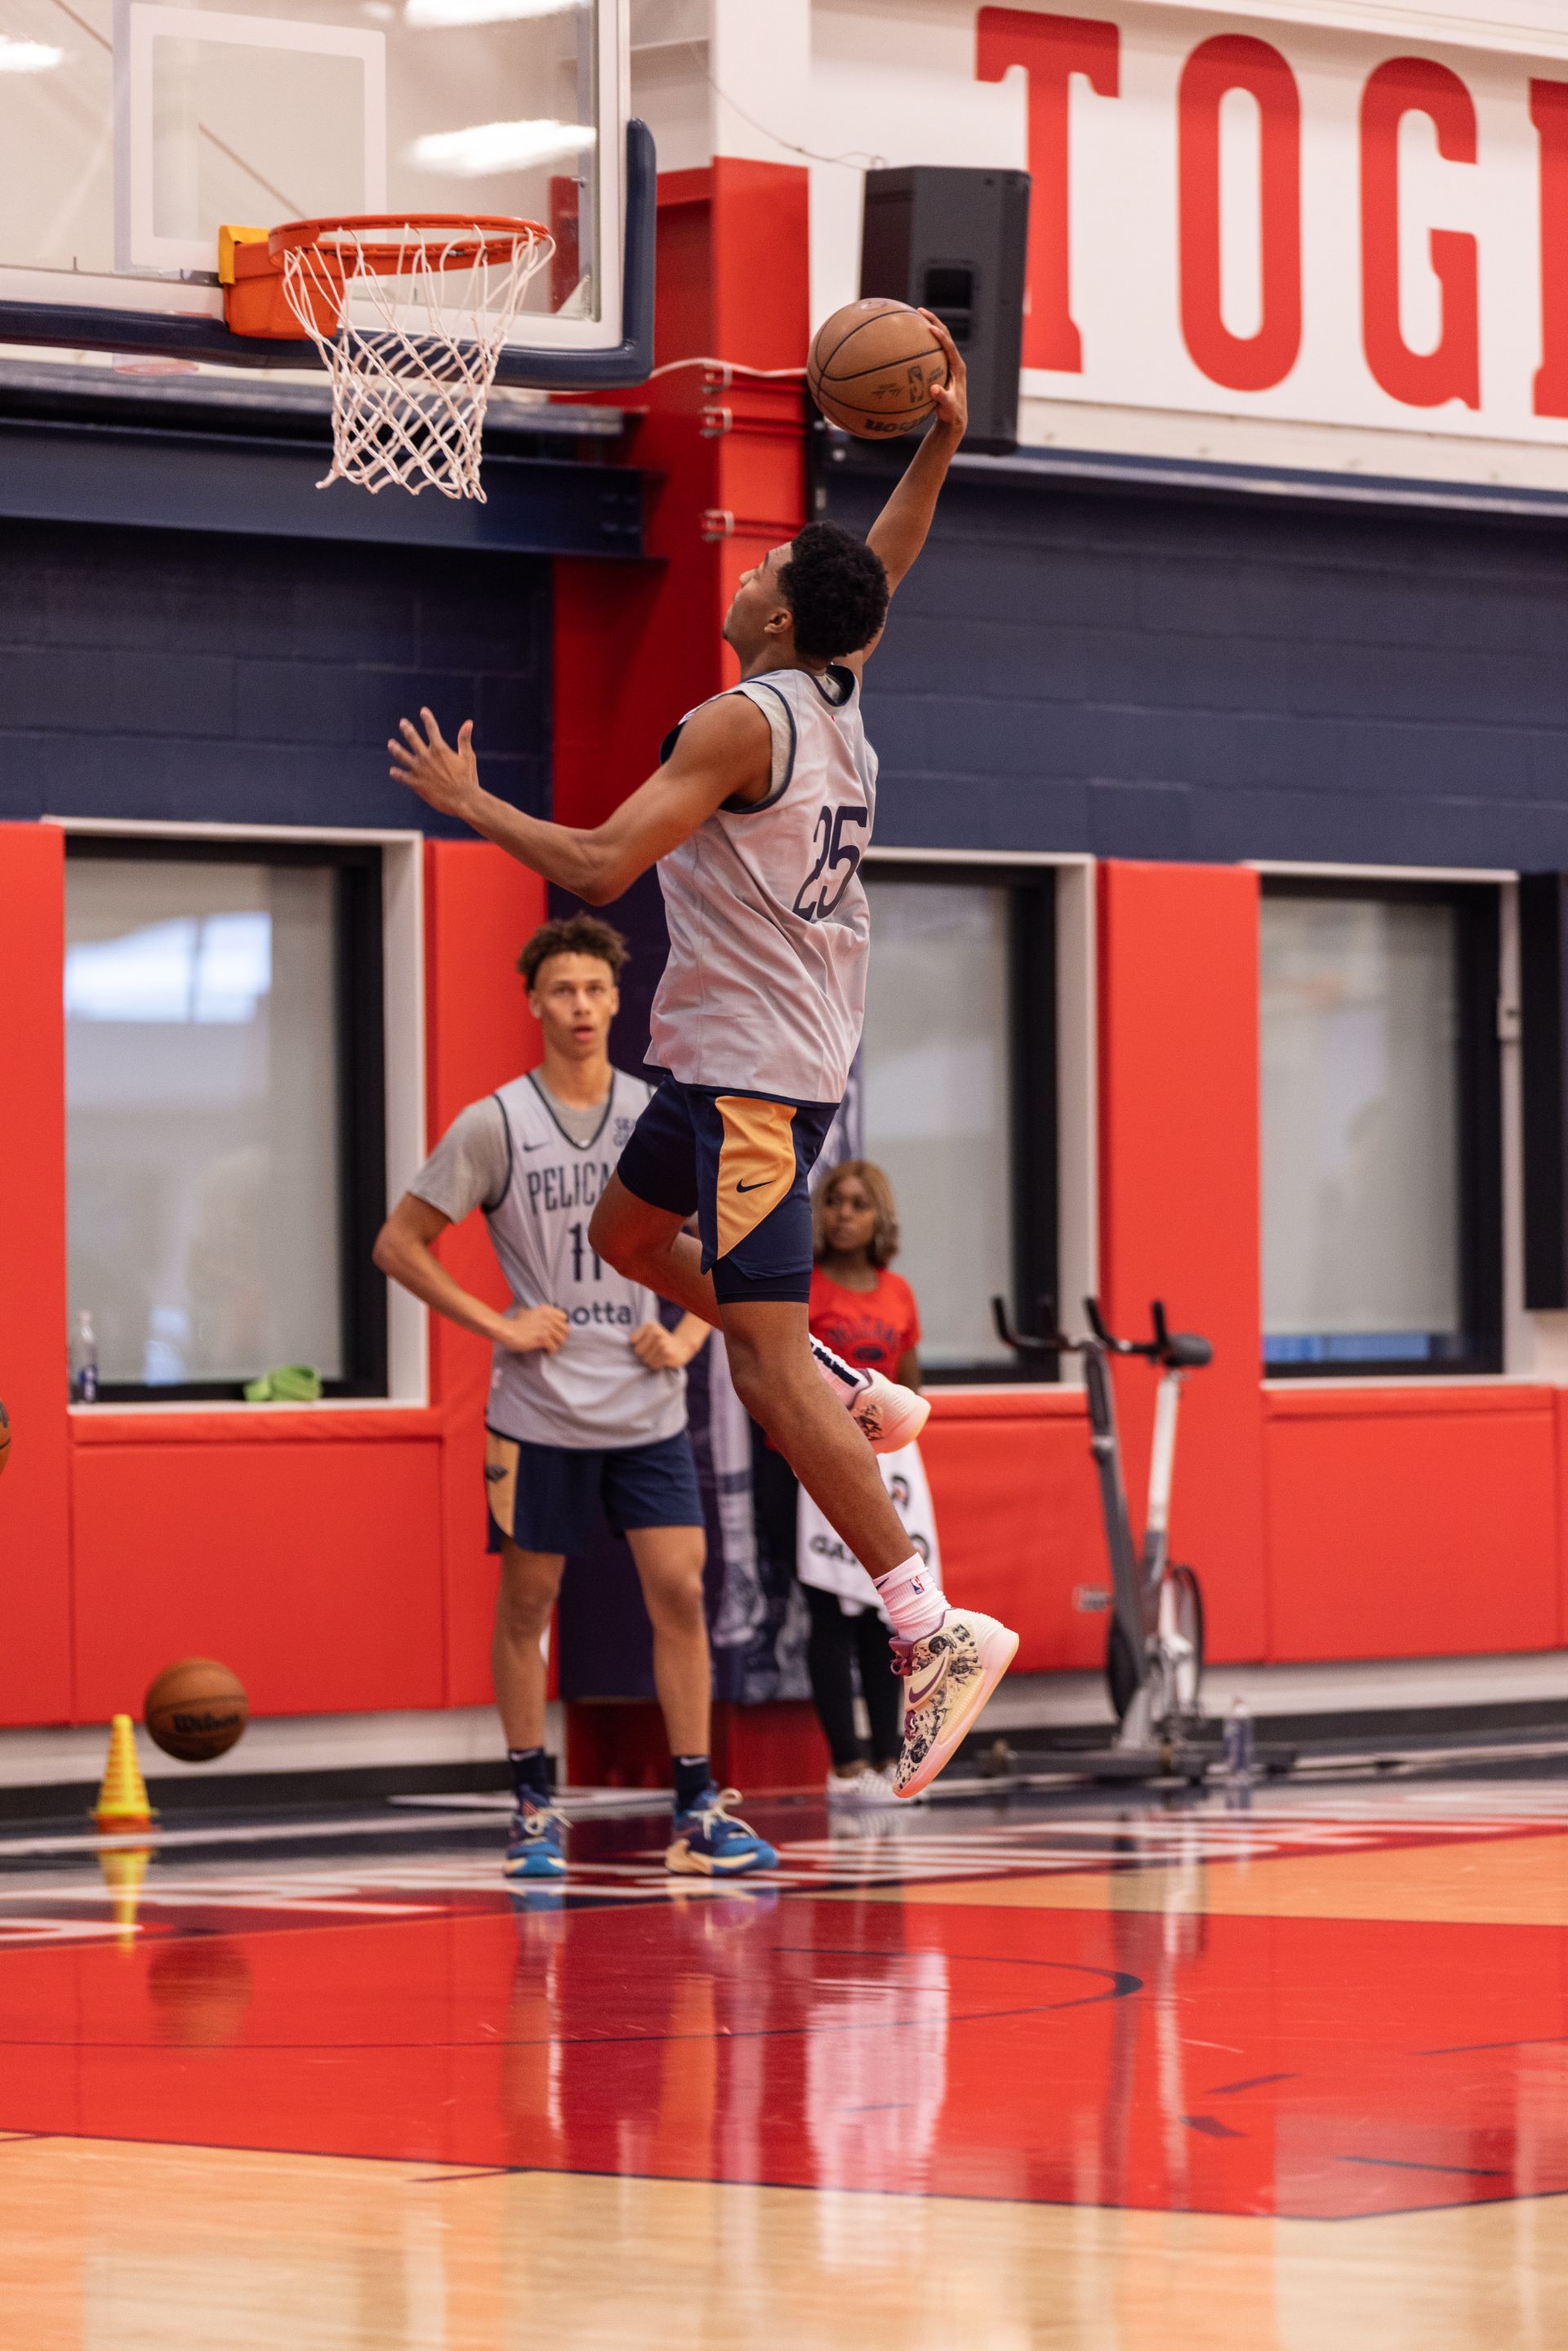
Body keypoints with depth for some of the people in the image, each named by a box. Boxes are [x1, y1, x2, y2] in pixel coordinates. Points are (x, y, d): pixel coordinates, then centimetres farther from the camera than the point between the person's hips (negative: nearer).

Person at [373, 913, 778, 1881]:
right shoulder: (494, 1125, -4)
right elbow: (400, 1243, 0)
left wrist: (687, 1338, -2)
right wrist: (498, 1325, -8)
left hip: (647, 1408, 2)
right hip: (539, 1410, -2)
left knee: (680, 1592, -5)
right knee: (527, 1602, 5)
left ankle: (699, 1813, 0)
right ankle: (534, 1809, 15)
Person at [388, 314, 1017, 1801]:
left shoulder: (739, 724, -18)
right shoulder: (840, 701, 7)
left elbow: (596, 867, -22)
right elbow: (879, 573, 27)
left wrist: (465, 800, -9)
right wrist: (939, 442, 21)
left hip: (750, 1074, -9)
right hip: (786, 1052, 9)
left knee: (764, 1358, -12)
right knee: (626, 1234, 29)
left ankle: (932, 1626, -17)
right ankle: (857, 1397, 29)